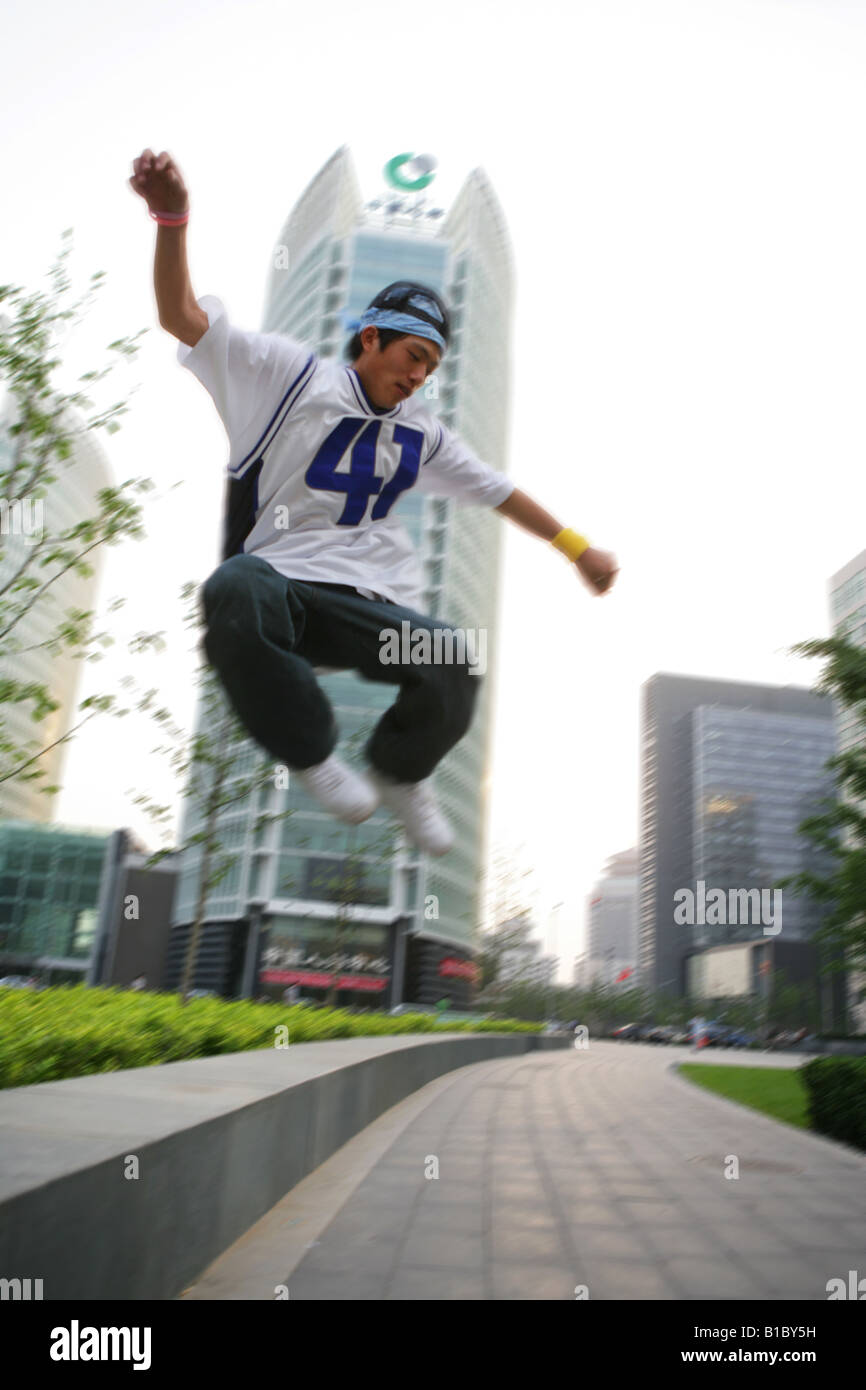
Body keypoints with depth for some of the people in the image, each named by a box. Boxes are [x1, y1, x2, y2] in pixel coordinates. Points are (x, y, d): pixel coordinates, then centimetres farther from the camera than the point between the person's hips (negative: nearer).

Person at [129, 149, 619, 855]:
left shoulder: (421, 435, 20)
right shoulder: (291, 372, 5)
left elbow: (497, 490, 28)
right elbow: (183, 316, -3)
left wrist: (577, 548, 29)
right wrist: (173, 217, -20)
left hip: (373, 606, 4)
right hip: (279, 578, -3)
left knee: (455, 668, -26)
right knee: (236, 589, -40)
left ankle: (398, 771, 9)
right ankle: (316, 757, -17)